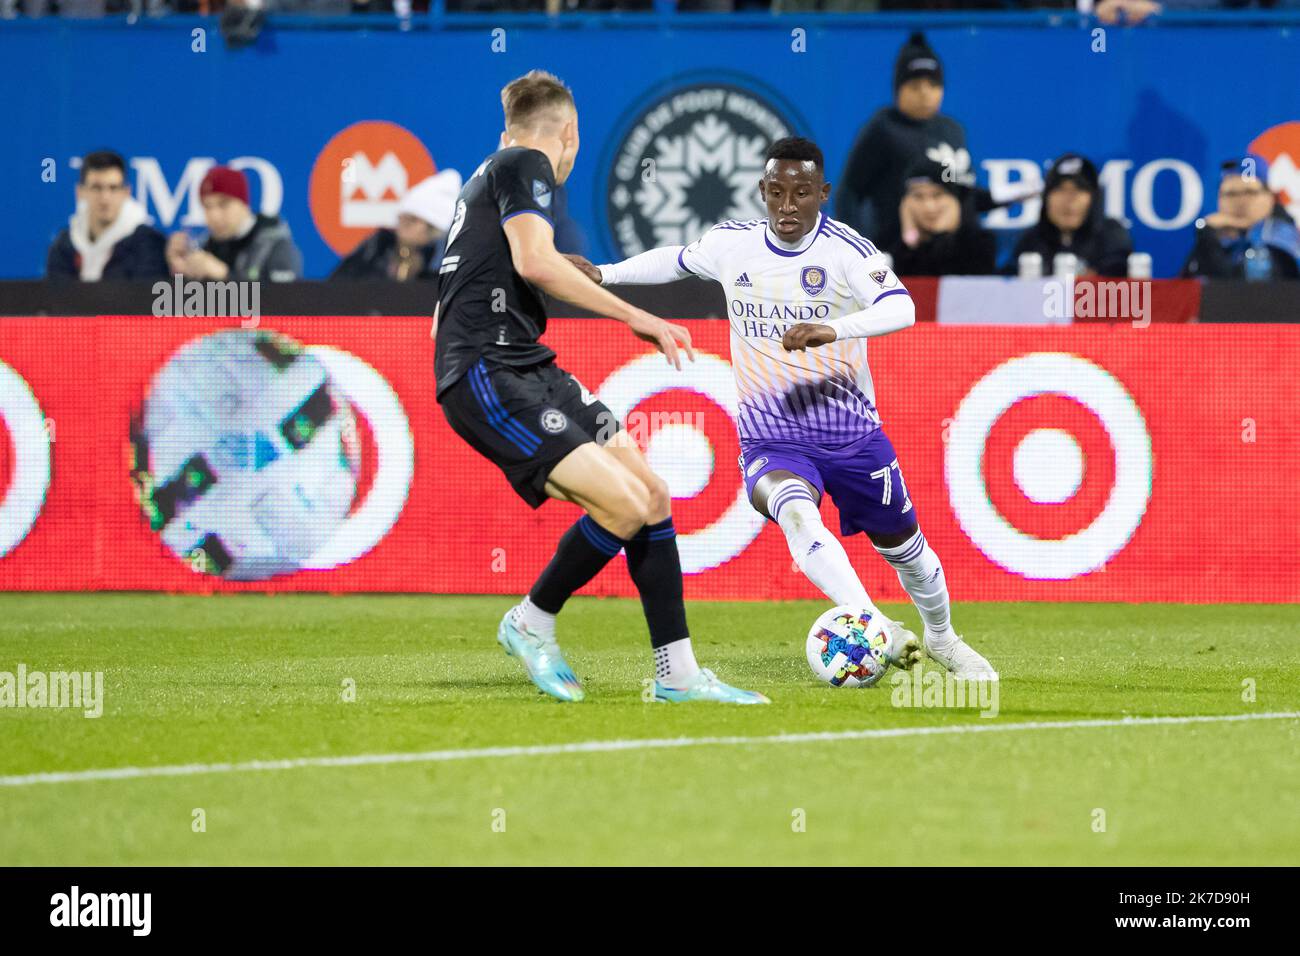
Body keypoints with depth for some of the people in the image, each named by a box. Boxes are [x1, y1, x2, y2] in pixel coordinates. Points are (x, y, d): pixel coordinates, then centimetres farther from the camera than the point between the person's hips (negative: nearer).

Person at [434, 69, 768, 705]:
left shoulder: (489, 173, 27)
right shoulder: (524, 164, -2)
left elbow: (442, 318, 32)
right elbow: (534, 261, -19)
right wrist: (635, 318, -15)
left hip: (530, 372, 10)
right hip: (488, 374, -10)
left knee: (652, 496, 2)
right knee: (624, 505, -21)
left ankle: (676, 673, 4)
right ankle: (531, 623, -1)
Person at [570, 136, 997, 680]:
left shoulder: (845, 249, -11)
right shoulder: (732, 244, 1)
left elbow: (901, 307, -28)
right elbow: (679, 261, 24)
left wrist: (832, 330, -44)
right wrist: (604, 274, 20)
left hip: (851, 433, 0)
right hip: (770, 438, 1)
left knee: (902, 543, 13)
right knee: (795, 512, -33)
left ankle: (941, 637, 43)